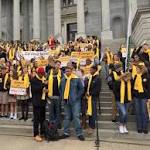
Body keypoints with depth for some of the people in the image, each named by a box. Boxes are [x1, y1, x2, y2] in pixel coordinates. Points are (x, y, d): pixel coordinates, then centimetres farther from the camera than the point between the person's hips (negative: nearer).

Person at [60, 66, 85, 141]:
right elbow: (60, 89, 18)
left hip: (75, 101, -4)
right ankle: (66, 132, 23)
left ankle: (79, 133, 5)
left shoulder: (77, 79, -6)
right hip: (66, 101, 5)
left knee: (76, 117, -4)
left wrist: (77, 97, -8)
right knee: (66, 117, 12)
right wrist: (62, 97, 6)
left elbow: (81, 89, -3)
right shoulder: (63, 80, 7)